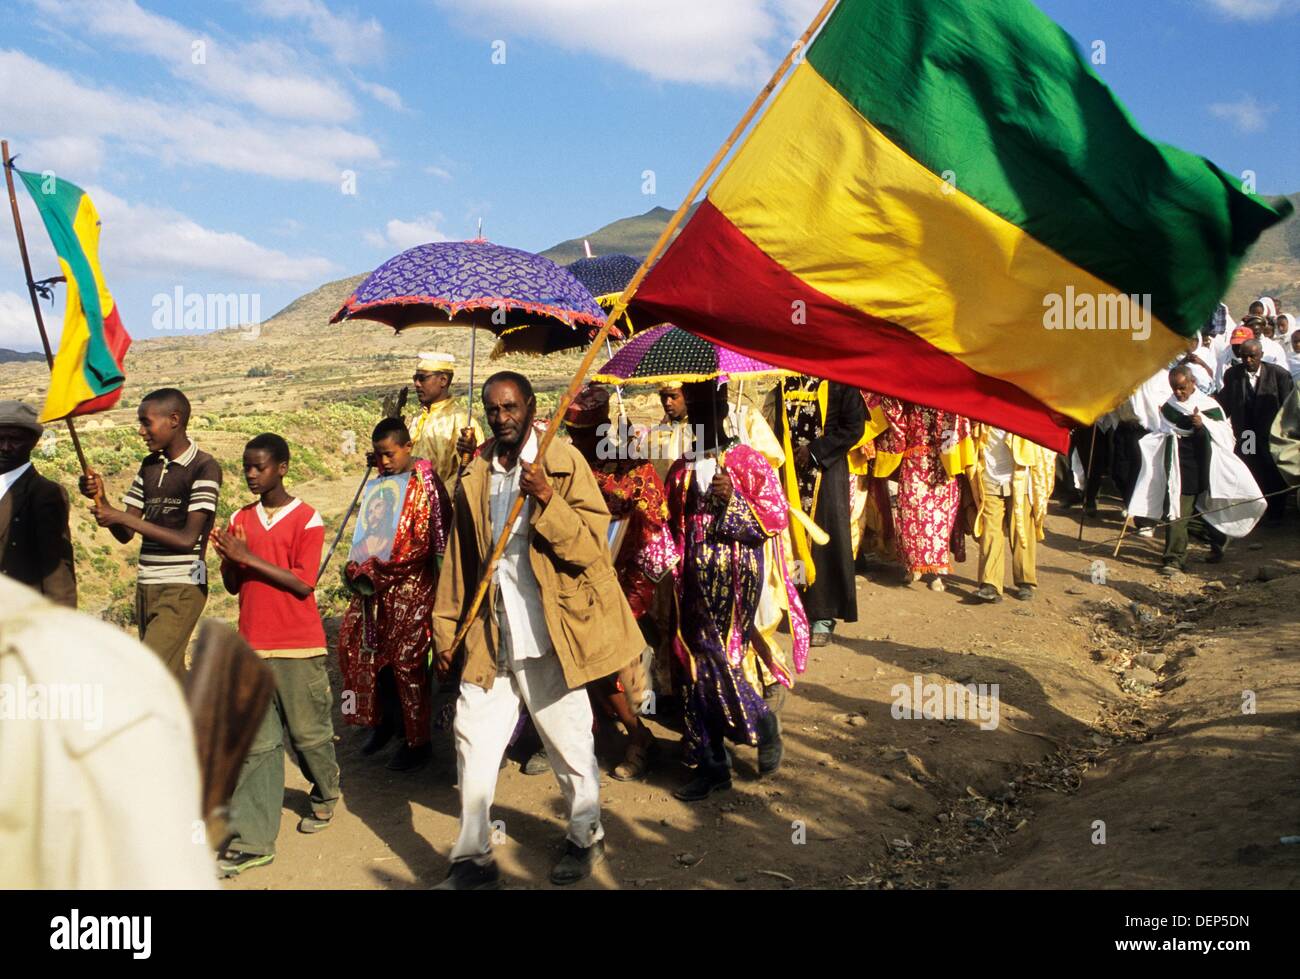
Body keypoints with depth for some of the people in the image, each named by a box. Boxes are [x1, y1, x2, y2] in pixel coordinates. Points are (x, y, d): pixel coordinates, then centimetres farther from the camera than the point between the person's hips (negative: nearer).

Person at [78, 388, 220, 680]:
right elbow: (125, 534, 13)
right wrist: (101, 500, -5)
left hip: (182, 587, -8)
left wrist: (123, 517, -16)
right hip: (146, 586, 8)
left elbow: (187, 538, -16)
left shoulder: (204, 467, -8)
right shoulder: (149, 466, 13)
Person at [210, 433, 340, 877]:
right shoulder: (240, 519, 10)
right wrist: (229, 559, -10)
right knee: (256, 744, 1)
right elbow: (233, 585, 11)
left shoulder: (306, 519, -6)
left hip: (298, 647, -4)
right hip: (253, 646, 4)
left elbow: (302, 583, -14)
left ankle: (326, 794, 36)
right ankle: (252, 840, 1)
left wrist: (249, 557, -18)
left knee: (309, 732, 8)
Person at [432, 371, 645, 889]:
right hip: (489, 638, 4)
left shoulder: (564, 462, -4)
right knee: (474, 740, 5)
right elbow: (459, 561, 13)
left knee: (569, 744, 7)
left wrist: (547, 501, -24)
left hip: (547, 637, -4)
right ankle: (473, 859, 18)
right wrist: (447, 633, 11)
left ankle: (585, 837, 31)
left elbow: (593, 547, -12)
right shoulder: (475, 476, 9)